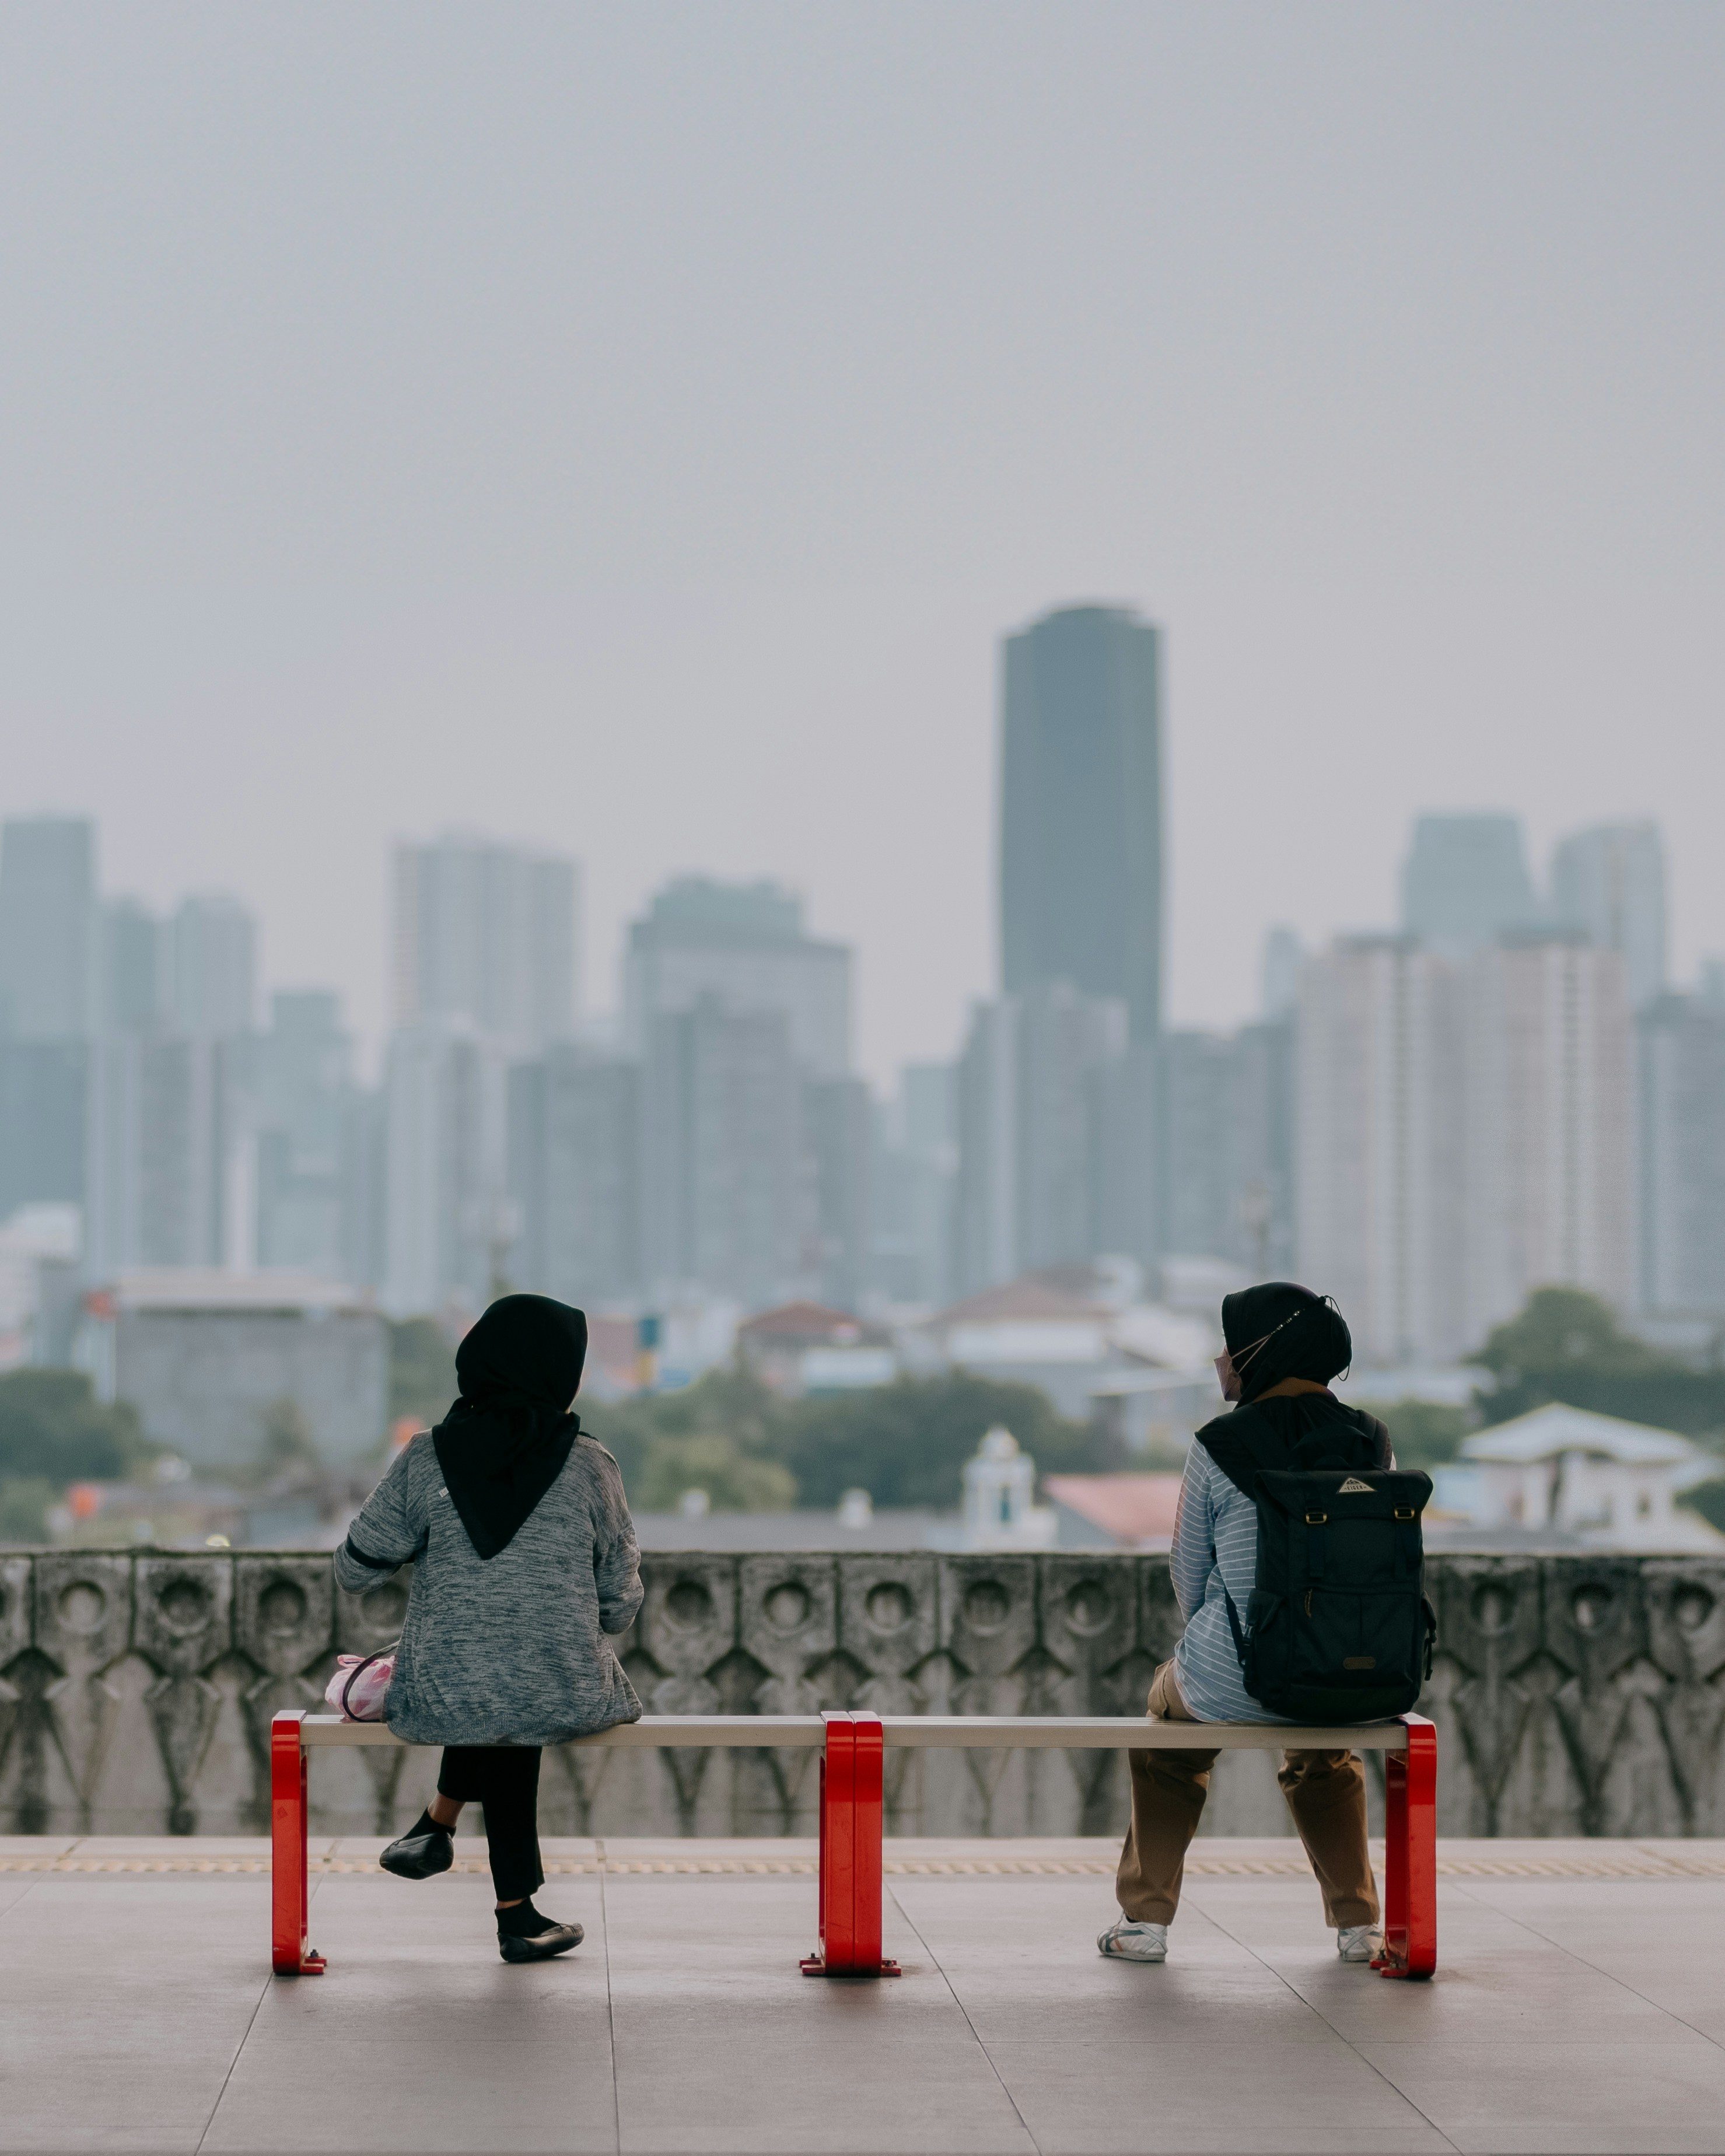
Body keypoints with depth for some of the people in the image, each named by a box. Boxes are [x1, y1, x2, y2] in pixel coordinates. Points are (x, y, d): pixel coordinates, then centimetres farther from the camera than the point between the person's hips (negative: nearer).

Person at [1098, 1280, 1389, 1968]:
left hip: (1235, 1684, -3)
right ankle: (1358, 1922, 34)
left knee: (1168, 1704, 32)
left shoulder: (1220, 1447, -10)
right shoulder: (1372, 1444, 1)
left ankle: (1145, 1921, 31)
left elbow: (1189, 1569, 2)